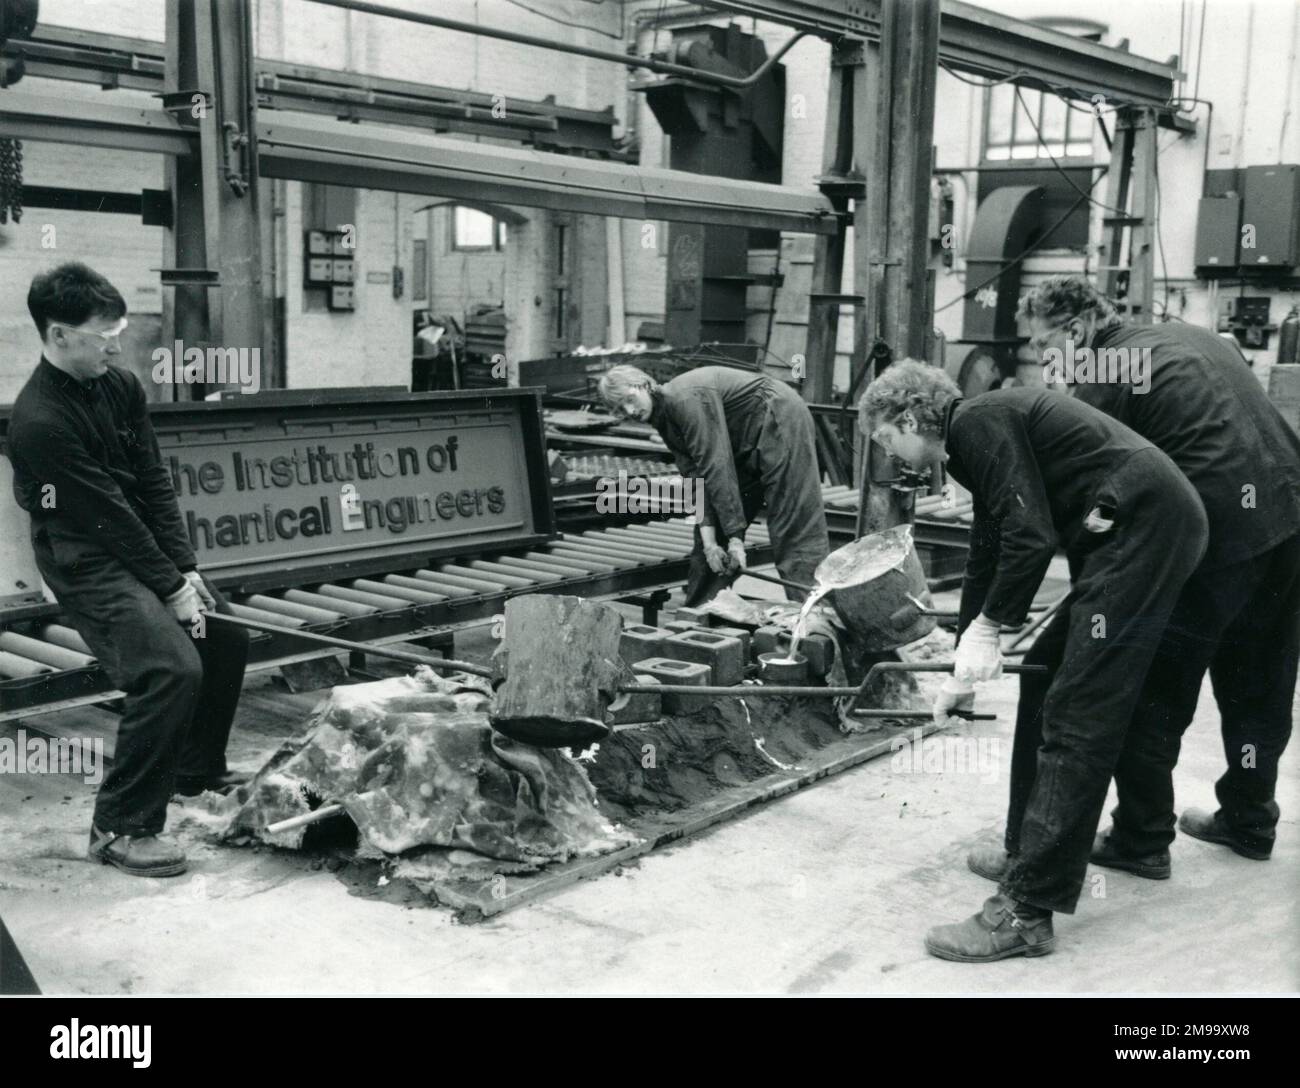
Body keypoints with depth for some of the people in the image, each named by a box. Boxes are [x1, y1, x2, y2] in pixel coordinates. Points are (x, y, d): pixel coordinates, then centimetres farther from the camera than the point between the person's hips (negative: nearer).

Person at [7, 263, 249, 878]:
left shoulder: (121, 387, 1)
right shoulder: (39, 420, -23)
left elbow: (155, 483, 2)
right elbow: (107, 515, -22)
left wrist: (186, 569, -4)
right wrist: (170, 588, -17)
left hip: (147, 546, 9)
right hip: (87, 564, -9)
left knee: (226, 637, 17)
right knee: (172, 669, -24)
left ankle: (197, 770, 37)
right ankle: (120, 827, -10)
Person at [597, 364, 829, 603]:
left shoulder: (686, 399, -24)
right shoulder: (666, 423, 4)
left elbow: (716, 468, -28)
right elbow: (697, 481, -4)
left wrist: (735, 538, -28)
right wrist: (708, 543, -15)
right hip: (747, 446, 10)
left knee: (795, 527, -14)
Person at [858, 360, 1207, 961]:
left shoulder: (979, 421, -9)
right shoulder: (983, 437, 22)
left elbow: (1030, 537, -18)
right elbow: (986, 558, 28)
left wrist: (987, 627, -7)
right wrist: (964, 668, 33)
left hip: (1143, 524, -11)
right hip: (1156, 527, 11)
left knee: (1077, 715, -10)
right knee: (1046, 675, 17)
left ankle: (1026, 911, -7)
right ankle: (1032, 851, 27)